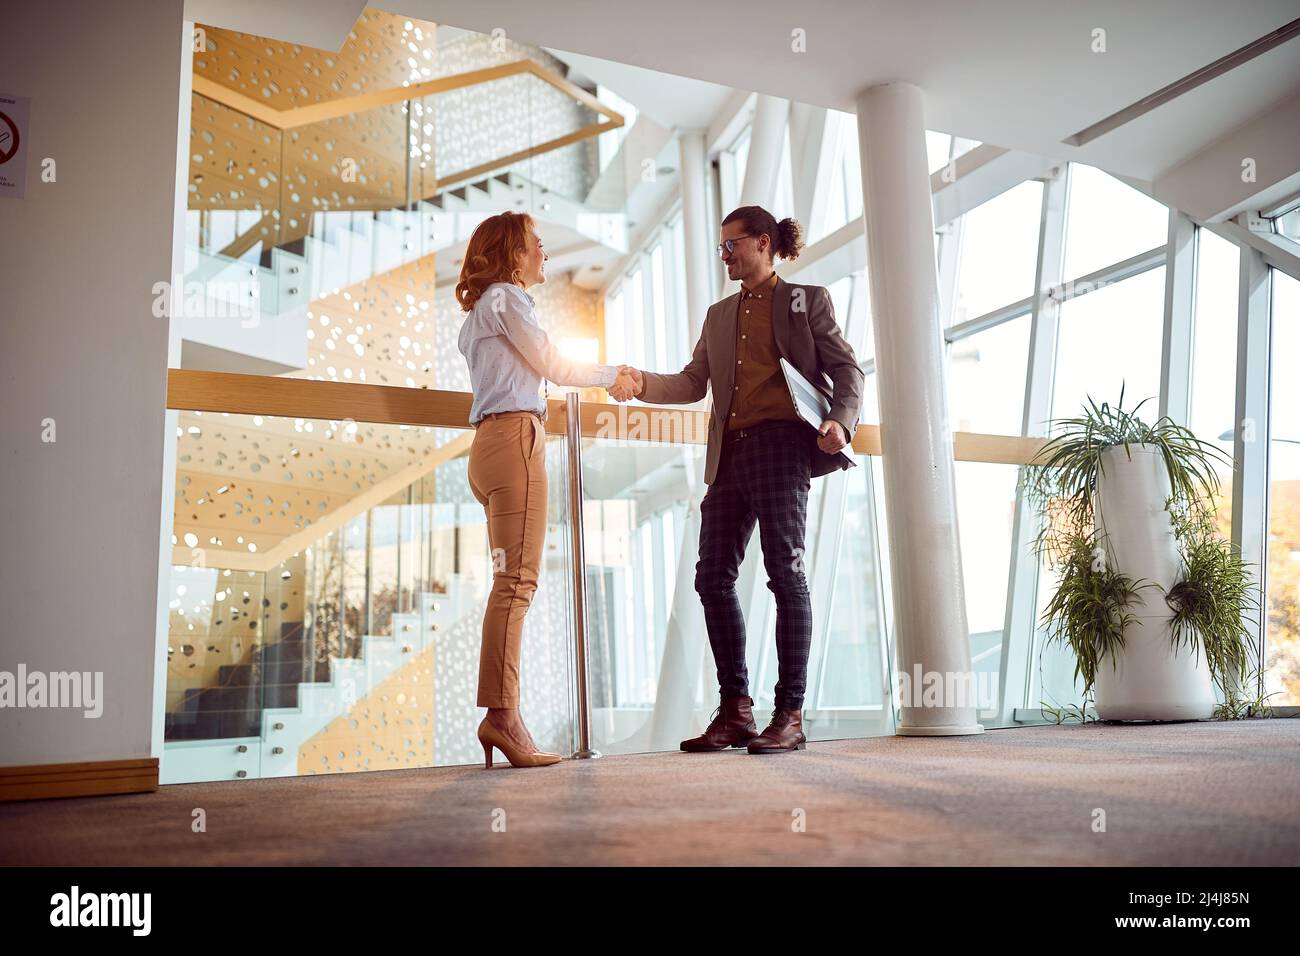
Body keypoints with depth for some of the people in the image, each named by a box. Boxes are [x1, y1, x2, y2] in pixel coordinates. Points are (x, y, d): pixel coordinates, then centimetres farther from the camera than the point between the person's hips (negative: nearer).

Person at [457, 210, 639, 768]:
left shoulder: (480, 310, 29)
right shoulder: (507, 298, 1)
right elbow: (553, 366, 1)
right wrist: (612, 375, 16)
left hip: (490, 444, 9)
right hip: (515, 436, -9)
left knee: (511, 581, 3)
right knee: (517, 579, -15)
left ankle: (501, 718, 0)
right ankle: (501, 712, -20)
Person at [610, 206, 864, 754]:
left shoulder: (807, 300, 11)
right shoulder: (719, 314, 26)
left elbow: (846, 368, 6)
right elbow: (692, 383, 18)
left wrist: (841, 421, -13)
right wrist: (642, 383, 1)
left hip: (782, 444, -6)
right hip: (731, 453, 6)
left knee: (785, 570, -9)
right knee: (713, 576, 0)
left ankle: (790, 715, -3)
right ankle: (735, 712, 8)